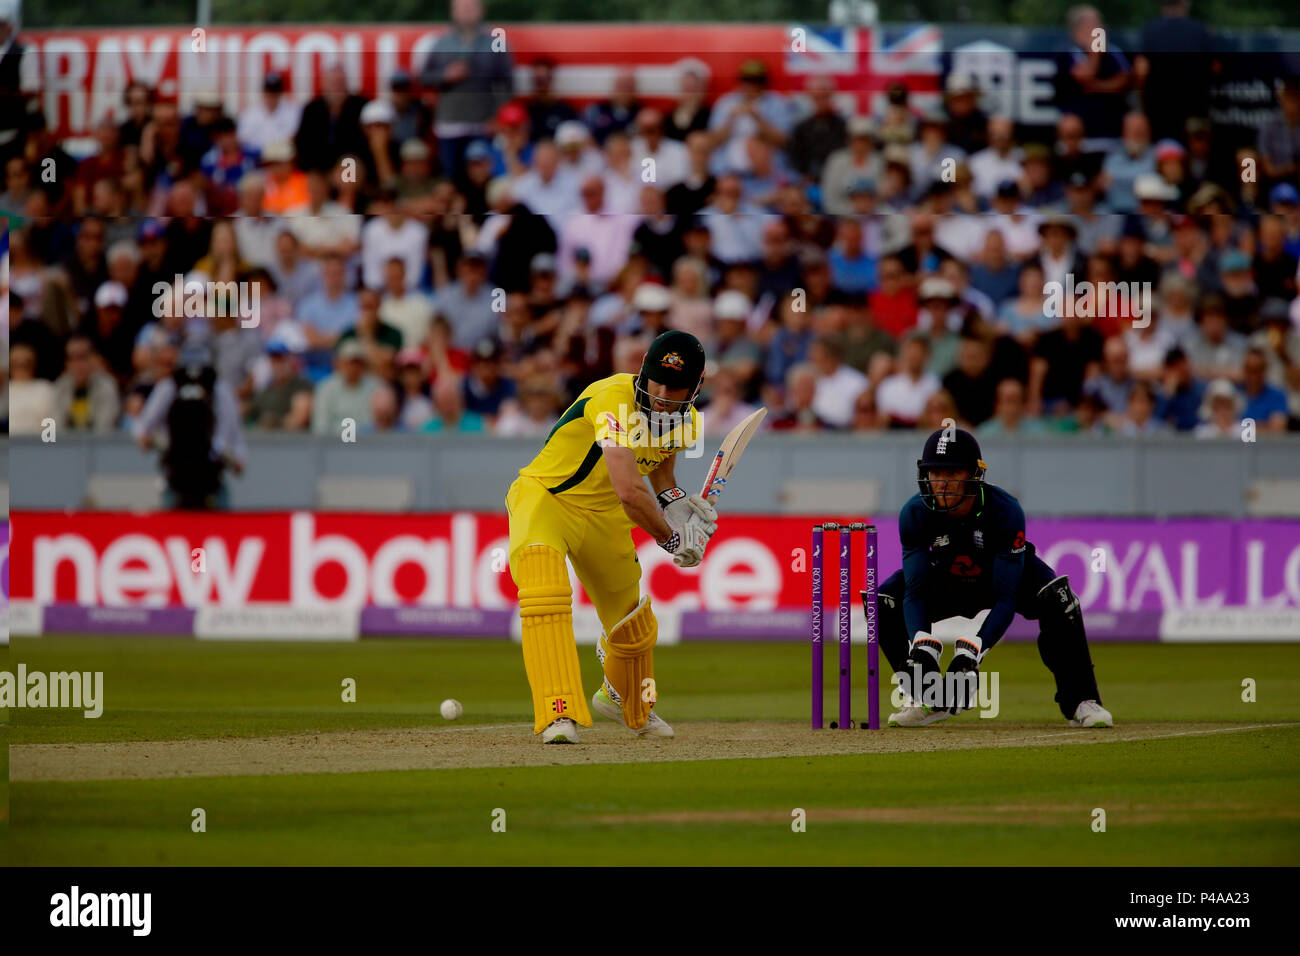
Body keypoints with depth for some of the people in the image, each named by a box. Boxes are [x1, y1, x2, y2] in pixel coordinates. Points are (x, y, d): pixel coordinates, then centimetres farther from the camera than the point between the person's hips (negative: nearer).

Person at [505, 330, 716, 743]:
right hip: (545, 497, -7)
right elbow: (629, 492, -41)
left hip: (604, 516, 7)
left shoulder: (685, 421, -6)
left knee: (634, 625, 19)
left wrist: (675, 503, -1)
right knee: (542, 571, -37)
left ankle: (631, 707, 54)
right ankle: (559, 716, -41)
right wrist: (671, 538, -26)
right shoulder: (615, 401, -33)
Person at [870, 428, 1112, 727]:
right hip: (948, 584, 3)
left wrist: (971, 652, -51)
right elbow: (915, 592, -28)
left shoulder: (1006, 511, -35)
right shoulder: (915, 513, -27)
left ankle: (1080, 702, -23)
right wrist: (922, 647, -47)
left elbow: (1006, 598, -38)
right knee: (883, 602, -21)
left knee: (1055, 596, -35)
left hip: (1008, 576, -3)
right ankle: (926, 700, -5)